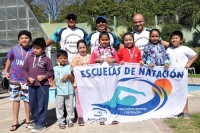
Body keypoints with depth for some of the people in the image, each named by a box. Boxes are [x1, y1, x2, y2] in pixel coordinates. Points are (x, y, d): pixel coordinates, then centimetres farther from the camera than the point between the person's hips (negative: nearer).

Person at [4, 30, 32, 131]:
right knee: (15, 99, 10)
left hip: (26, 79, -1)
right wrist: (6, 71, 8)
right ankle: (15, 122, 20)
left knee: (27, 99, 6)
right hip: (14, 78, 2)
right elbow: (9, 60, 11)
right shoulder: (14, 49, -5)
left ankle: (28, 120, 23)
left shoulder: (33, 50, -9)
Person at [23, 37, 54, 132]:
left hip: (43, 85, -4)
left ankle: (41, 123, 9)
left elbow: (50, 72, 1)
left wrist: (44, 76, -16)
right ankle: (36, 121, 28)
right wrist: (28, 78, -5)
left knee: (42, 105, -1)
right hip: (31, 85, 4)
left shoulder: (46, 59, -2)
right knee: (32, 104, 12)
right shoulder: (29, 58, 7)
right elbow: (25, 69, 11)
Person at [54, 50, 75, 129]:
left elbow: (72, 79, 4)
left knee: (70, 106, 8)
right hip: (59, 90, 0)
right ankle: (61, 121, 15)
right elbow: (54, 79, 10)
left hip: (69, 90, 0)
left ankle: (70, 119, 22)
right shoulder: (55, 68, 6)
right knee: (59, 107, 4)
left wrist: (68, 76, -14)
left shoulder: (69, 67, 4)